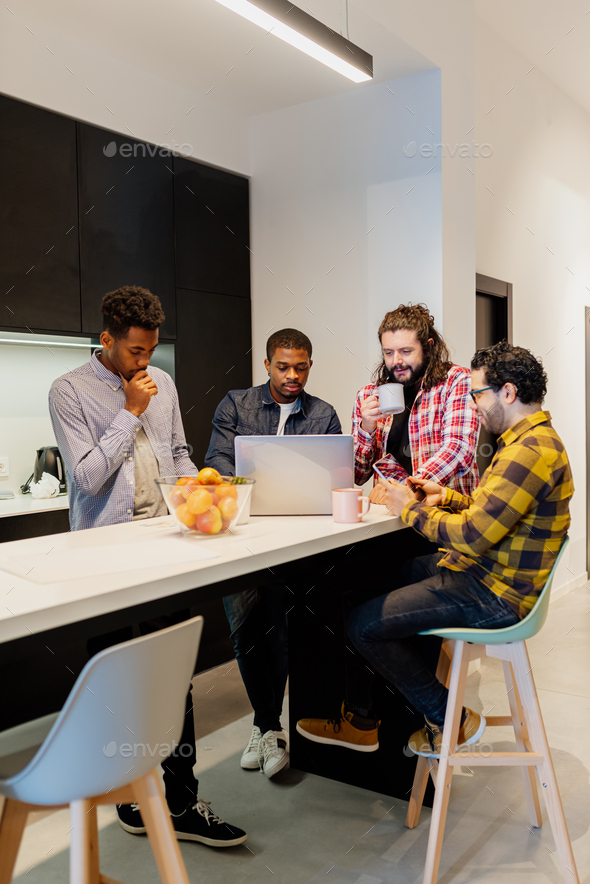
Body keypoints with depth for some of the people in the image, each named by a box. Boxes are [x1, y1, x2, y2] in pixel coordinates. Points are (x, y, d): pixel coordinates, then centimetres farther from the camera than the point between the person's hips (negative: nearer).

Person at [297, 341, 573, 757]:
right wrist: (447, 497, 7)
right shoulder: (532, 440, 13)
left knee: (365, 624, -10)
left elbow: (474, 536, -27)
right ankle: (364, 718, 22)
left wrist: (412, 509, -14)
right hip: (485, 572, 11)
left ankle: (451, 722, 8)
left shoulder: (530, 452, -24)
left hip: (494, 594, -11)